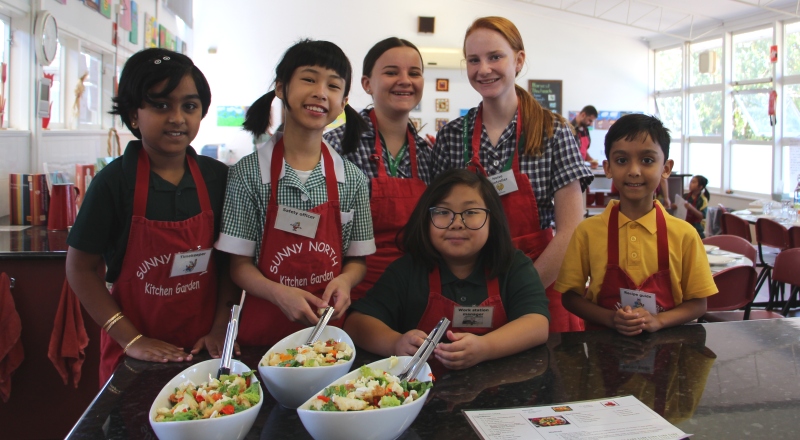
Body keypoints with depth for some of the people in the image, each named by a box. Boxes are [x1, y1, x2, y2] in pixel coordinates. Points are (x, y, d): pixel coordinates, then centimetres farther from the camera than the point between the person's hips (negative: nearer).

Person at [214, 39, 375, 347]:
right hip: (263, 329, -1)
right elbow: (239, 264, -5)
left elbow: (357, 259, 7)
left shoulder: (353, 180, -1)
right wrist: (280, 293, -22)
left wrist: (344, 281, -15)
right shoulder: (248, 173, -7)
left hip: (328, 330, 2)